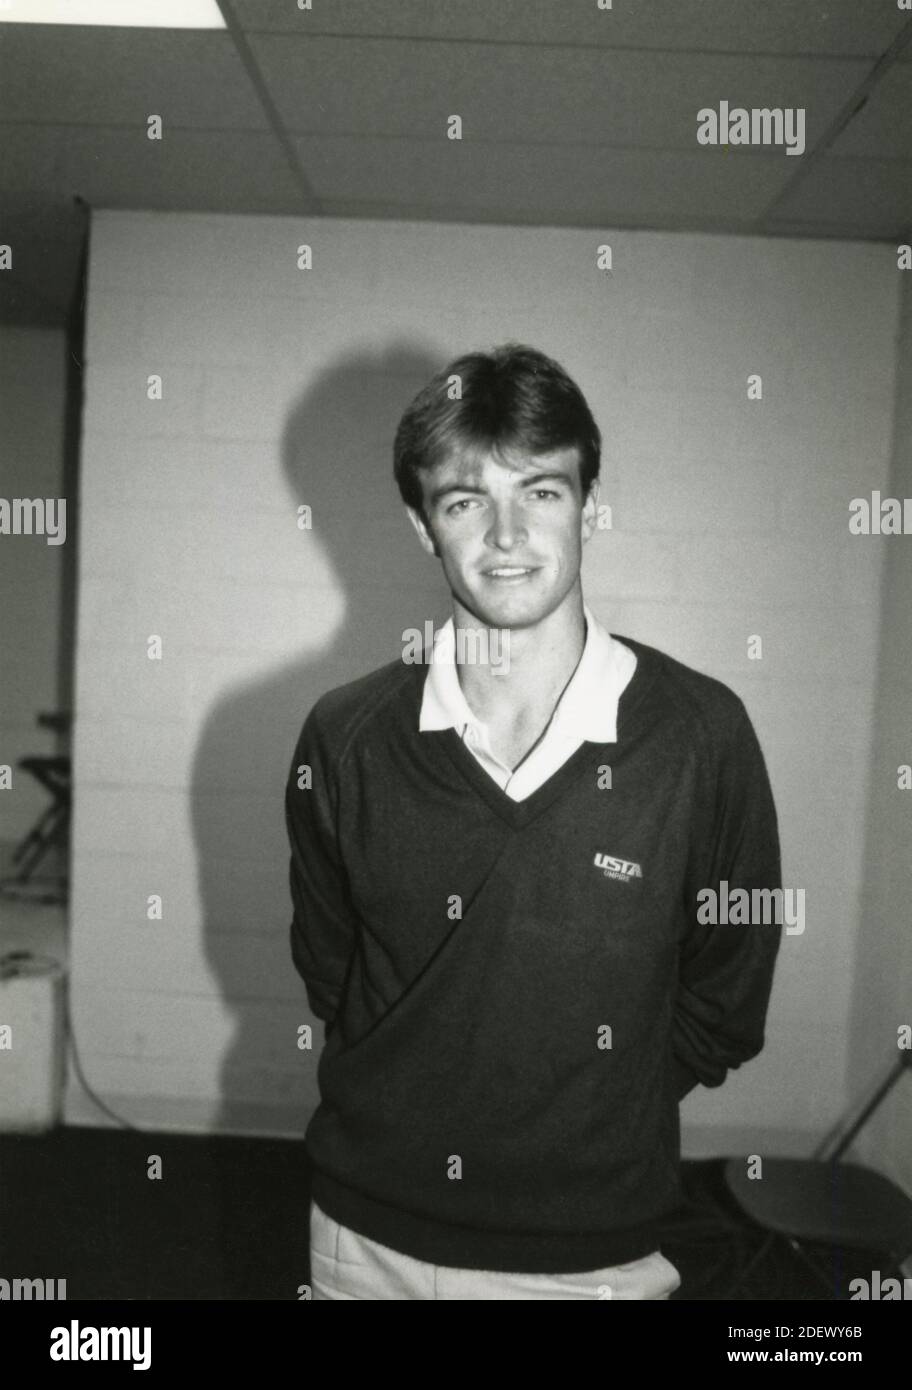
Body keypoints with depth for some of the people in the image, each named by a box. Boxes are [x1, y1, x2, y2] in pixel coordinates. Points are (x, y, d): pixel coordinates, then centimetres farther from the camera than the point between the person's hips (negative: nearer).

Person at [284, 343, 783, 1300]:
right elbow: (326, 969, 5)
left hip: (596, 1248, -1)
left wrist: (598, 1111, -1)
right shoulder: (344, 739, -10)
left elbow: (724, 1001, -3)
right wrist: (413, 1100, 3)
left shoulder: (702, 734, -14)